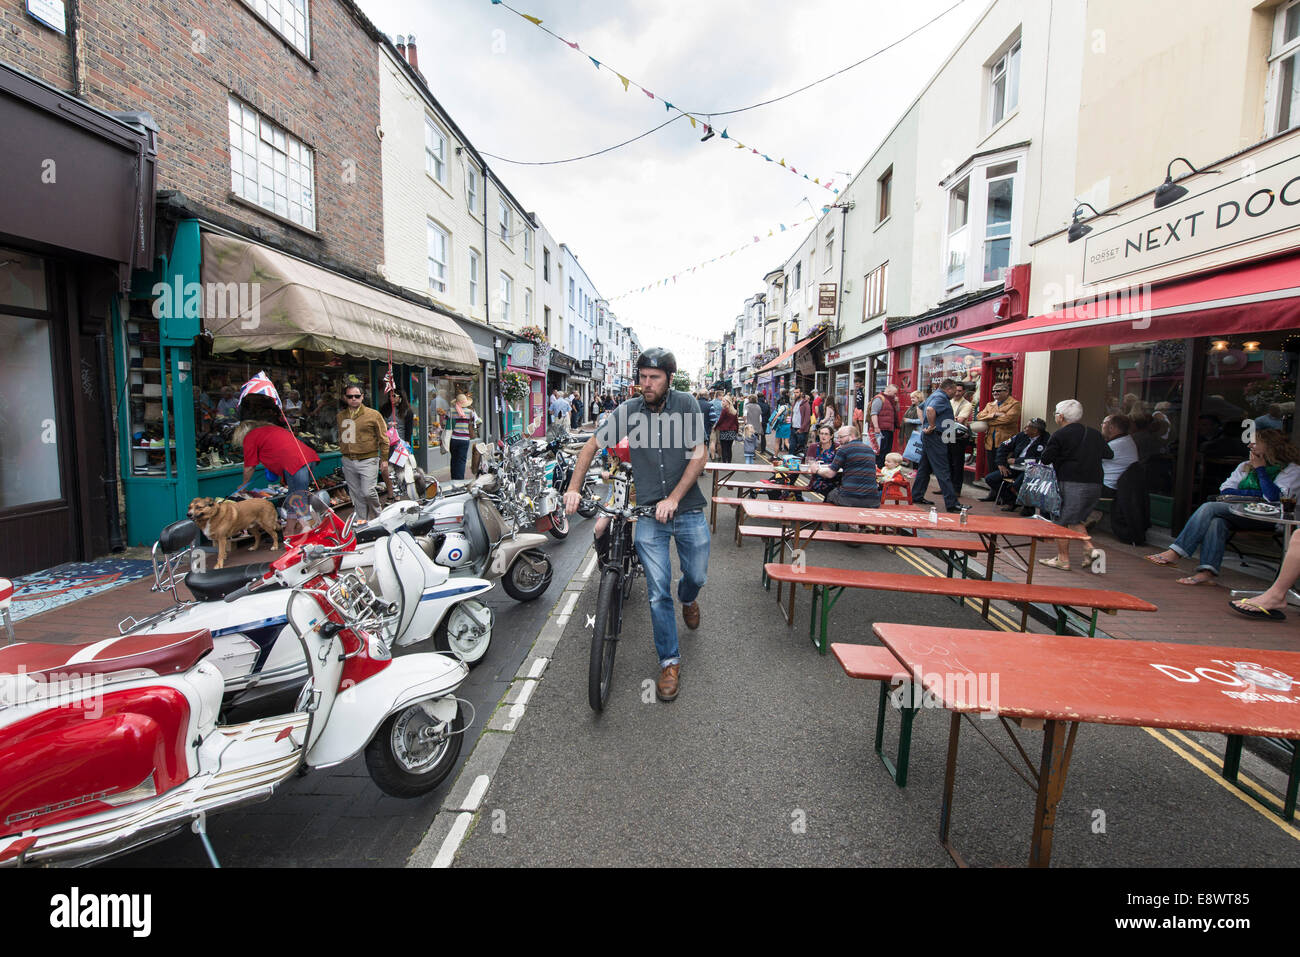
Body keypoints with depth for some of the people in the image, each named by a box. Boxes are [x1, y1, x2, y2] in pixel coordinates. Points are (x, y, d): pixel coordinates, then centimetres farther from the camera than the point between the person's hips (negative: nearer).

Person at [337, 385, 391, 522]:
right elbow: (341, 438, 23)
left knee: (367, 492, -12)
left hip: (368, 461, -4)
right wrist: (343, 453, 19)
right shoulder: (341, 416, 12)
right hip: (348, 462, 5)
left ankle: (377, 517, 12)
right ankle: (362, 522, 19)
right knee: (356, 495, 8)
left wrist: (384, 459, -4)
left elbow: (383, 439, -1)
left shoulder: (373, 414, -2)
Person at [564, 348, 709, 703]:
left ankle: (687, 598, 55)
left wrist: (673, 499, -19)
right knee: (658, 592, 0)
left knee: (697, 575, 17)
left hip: (688, 510, 0)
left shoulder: (686, 404, -6)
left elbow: (699, 455, -10)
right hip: (648, 514, 0)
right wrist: (574, 488, -7)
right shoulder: (628, 411, -3)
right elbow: (592, 446, 4)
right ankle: (670, 662, 16)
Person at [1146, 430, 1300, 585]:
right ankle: (1208, 571, -44)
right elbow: (1225, 491, 13)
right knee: (1217, 520, -33)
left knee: (1210, 508, -28)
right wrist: (1255, 493, -1)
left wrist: (1260, 469, -3)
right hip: (1239, 514, 5)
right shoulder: (1245, 466, 25)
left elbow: (1273, 497, -12)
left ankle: (1175, 553, -32)